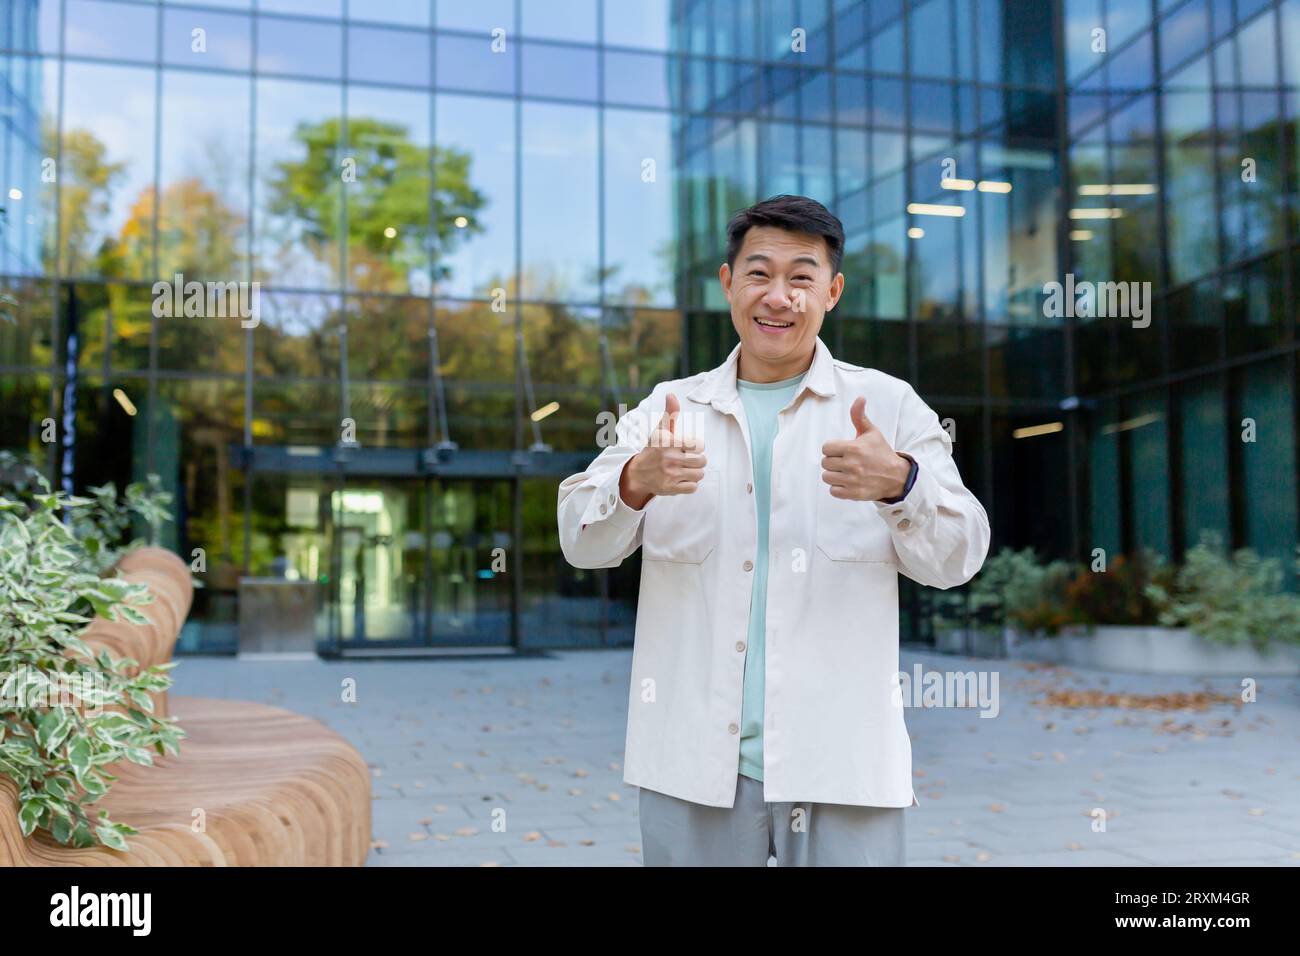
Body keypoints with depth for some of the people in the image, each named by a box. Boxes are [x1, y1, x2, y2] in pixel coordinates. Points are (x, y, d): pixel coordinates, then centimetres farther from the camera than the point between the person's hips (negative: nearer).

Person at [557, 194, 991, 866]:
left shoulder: (887, 403, 4)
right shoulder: (668, 408, 8)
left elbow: (956, 558, -3)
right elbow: (582, 542, 0)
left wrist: (898, 483, -25)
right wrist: (639, 480, -22)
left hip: (840, 762, -1)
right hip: (693, 760, 2)